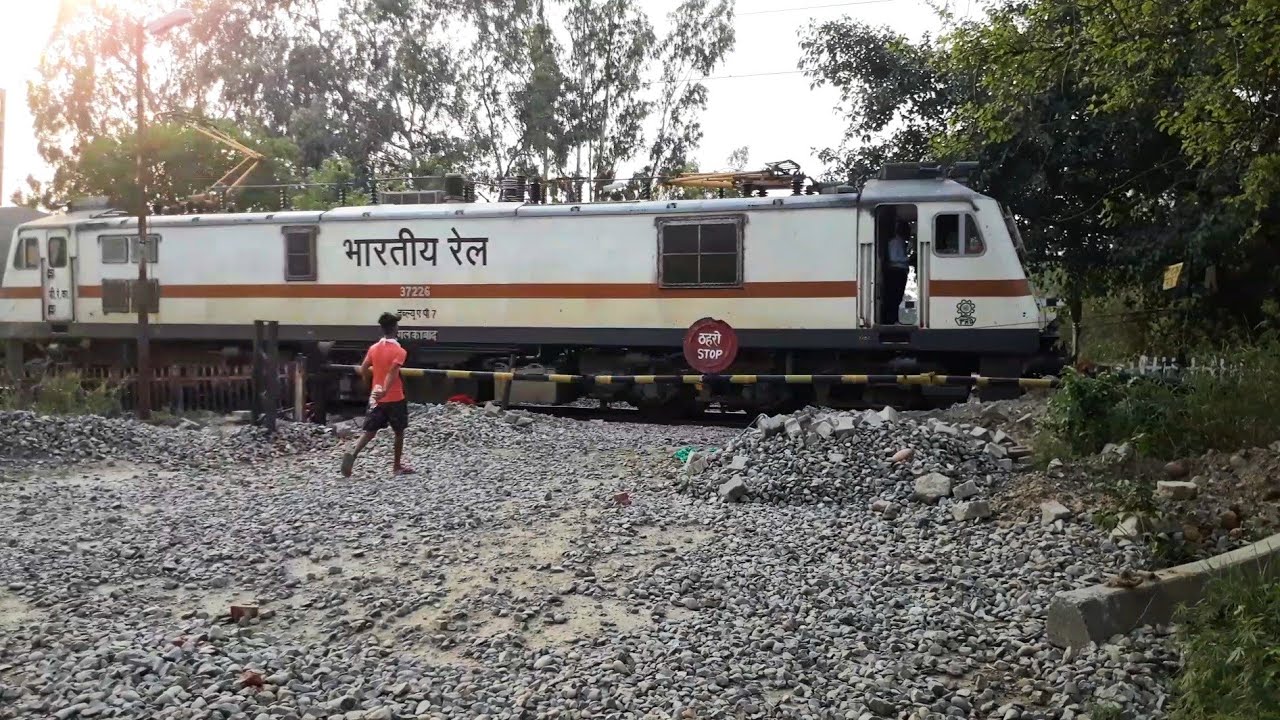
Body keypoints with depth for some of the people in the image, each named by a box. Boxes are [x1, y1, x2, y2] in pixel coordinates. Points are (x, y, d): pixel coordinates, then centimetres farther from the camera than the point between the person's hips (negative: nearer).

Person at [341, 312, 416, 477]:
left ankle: (352, 454, -18)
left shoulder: (373, 348, 4)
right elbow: (392, 373, -27)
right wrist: (384, 391, -35)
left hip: (376, 398, 5)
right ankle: (397, 466, 21)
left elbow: (363, 370, 7)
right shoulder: (399, 351, -14)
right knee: (399, 432, 13)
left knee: (370, 431, 6)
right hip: (395, 399, -5)